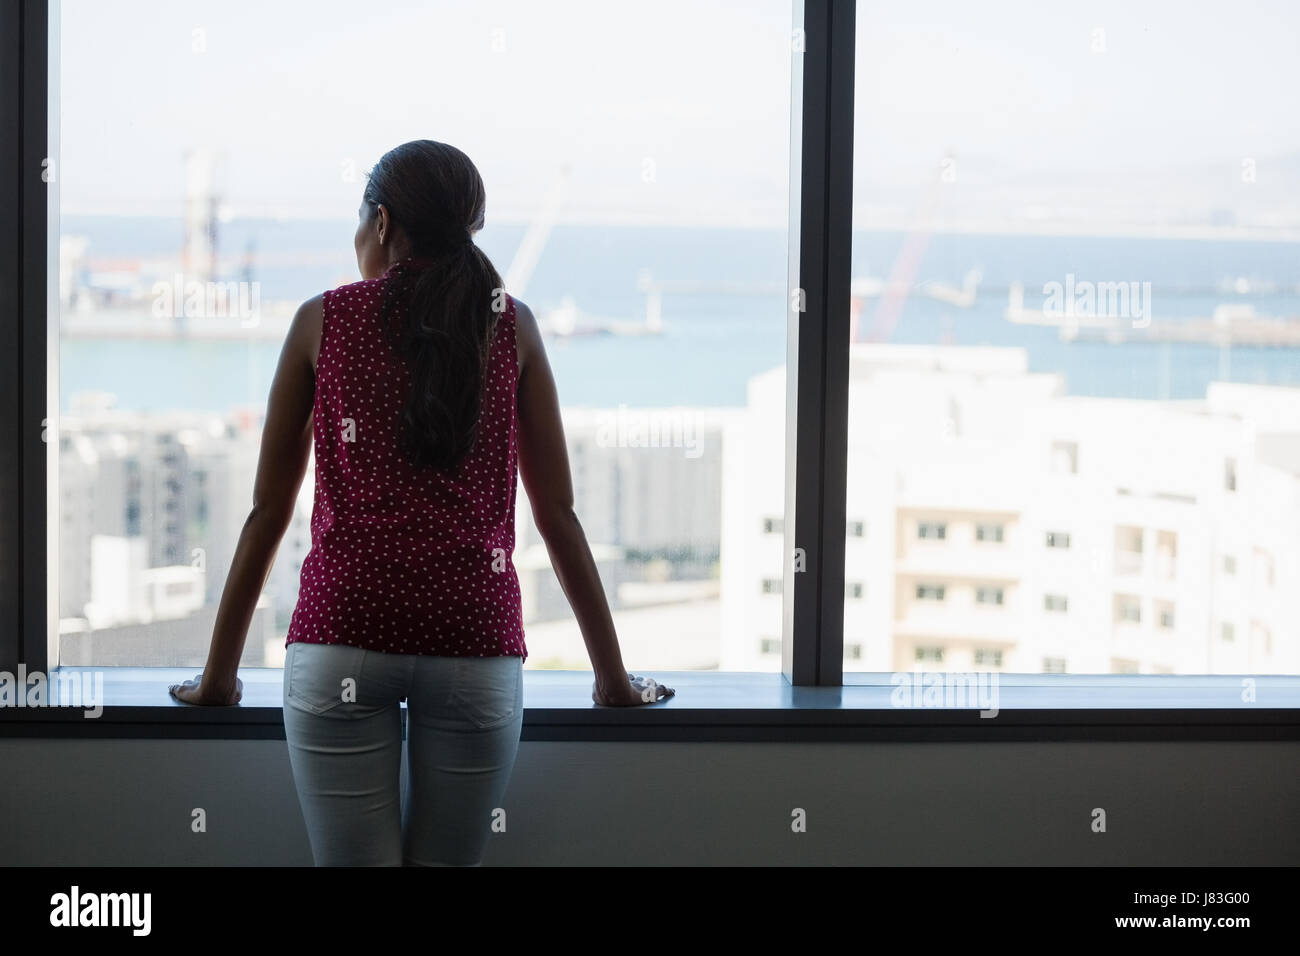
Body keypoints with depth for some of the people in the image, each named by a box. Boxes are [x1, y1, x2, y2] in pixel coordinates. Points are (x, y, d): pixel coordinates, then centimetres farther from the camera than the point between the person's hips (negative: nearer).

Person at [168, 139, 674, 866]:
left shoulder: (322, 322, 8)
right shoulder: (511, 326, 10)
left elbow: (268, 511, 9)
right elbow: (559, 516, 9)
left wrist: (220, 674, 16)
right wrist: (613, 678, 15)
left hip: (341, 637, -1)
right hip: (473, 642, 1)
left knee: (353, 861, 0)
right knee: (447, 860, 7)